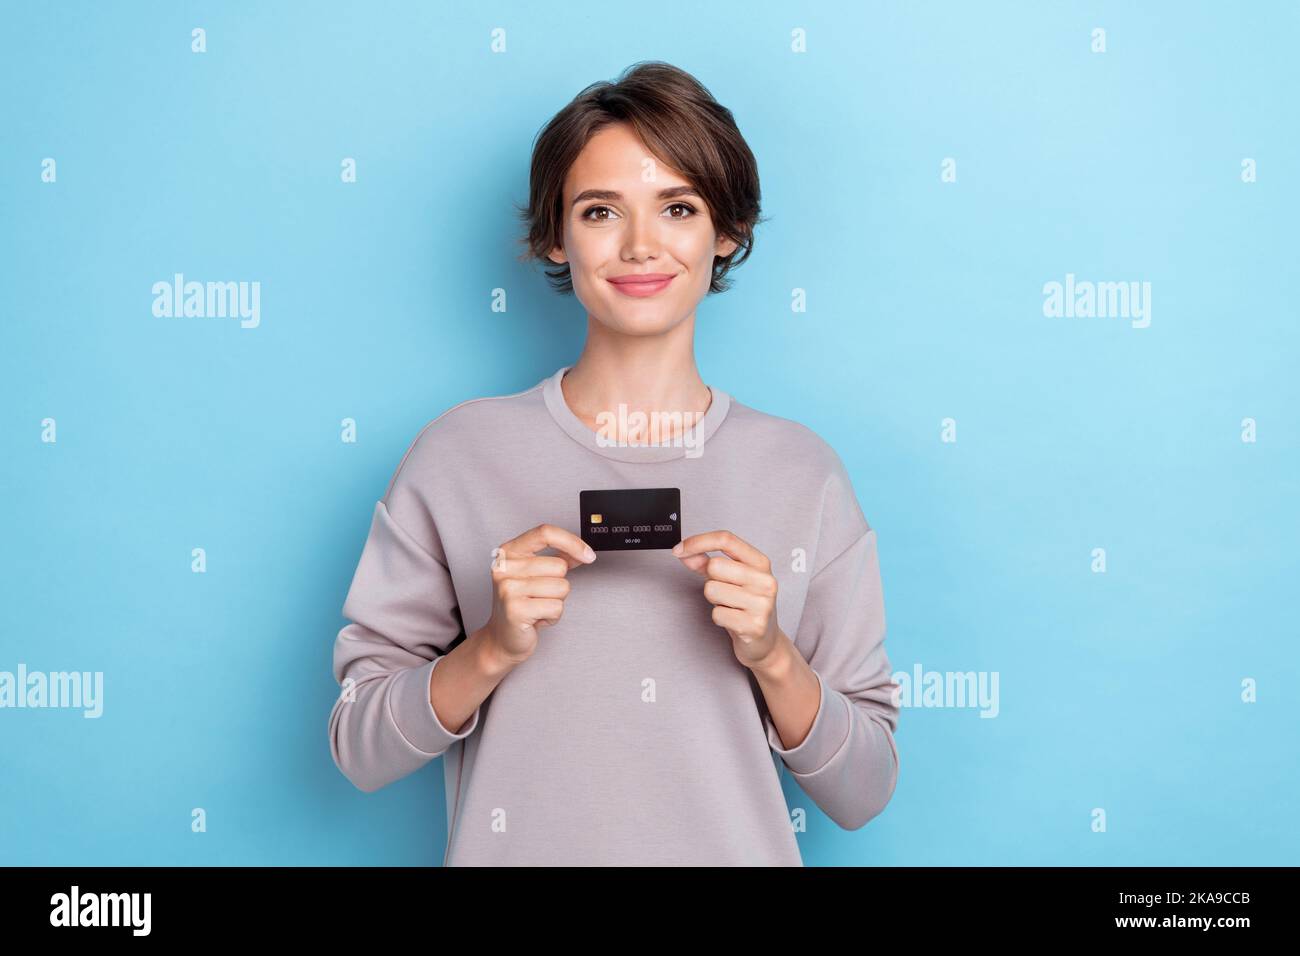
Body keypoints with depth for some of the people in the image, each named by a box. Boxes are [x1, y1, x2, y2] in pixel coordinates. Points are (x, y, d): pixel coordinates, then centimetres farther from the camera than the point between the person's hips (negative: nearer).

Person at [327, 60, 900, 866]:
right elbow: (360, 752, -5)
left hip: (741, 848, 1)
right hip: (512, 845, 0)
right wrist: (493, 649, -20)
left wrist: (773, 655, -19)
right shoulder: (458, 454, -8)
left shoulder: (805, 471, -6)